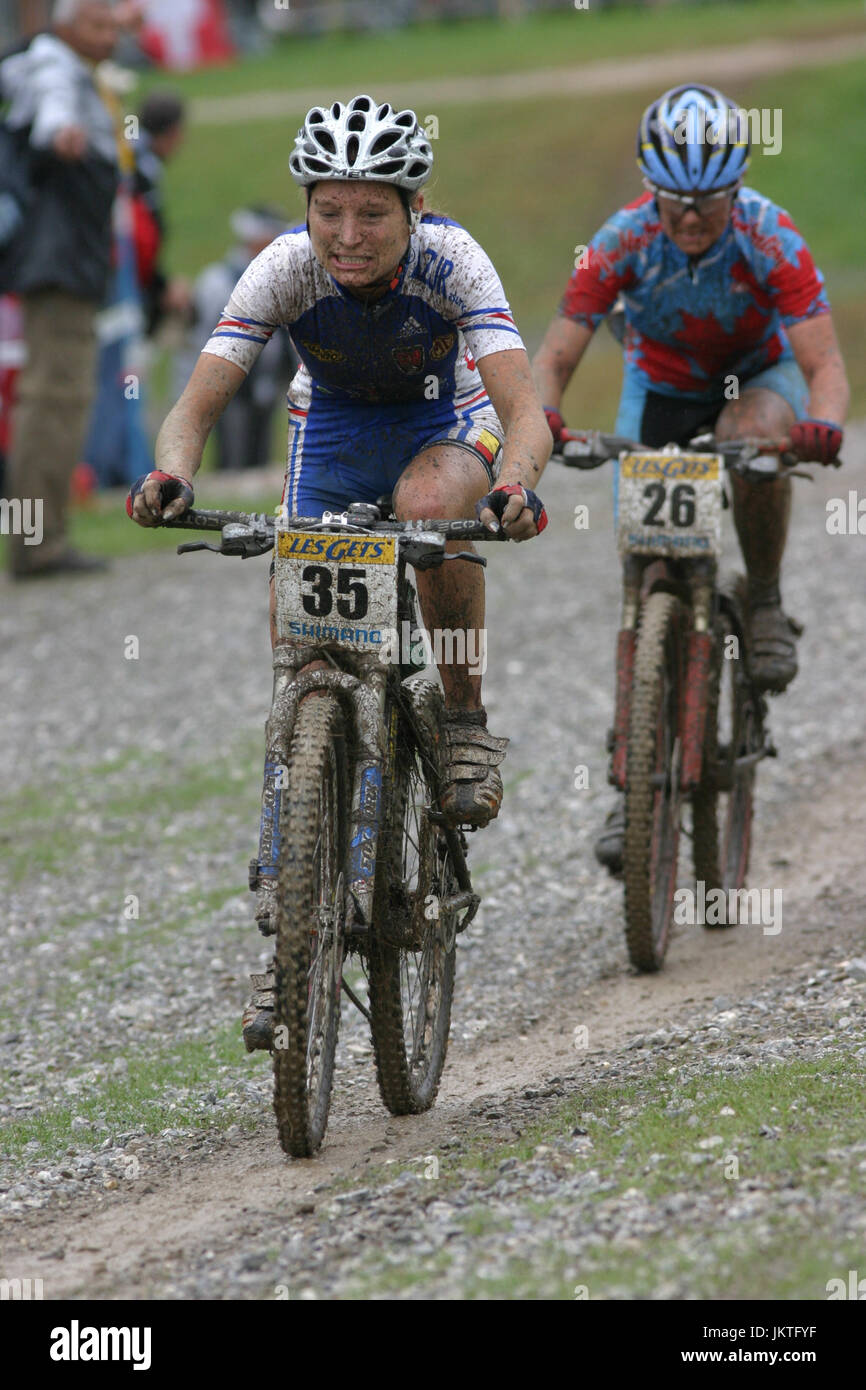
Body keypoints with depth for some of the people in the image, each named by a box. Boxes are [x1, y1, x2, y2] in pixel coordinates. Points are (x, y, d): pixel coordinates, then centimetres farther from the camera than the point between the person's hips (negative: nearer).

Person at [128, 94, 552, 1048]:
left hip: (444, 424, -2)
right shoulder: (286, 268, -26)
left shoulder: (449, 260, -31)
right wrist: (172, 474, -52)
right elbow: (197, 405, -30)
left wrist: (514, 483, -61)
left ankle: (465, 721, -16)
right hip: (333, 431, 2)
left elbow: (524, 410, -40)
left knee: (430, 502, -38)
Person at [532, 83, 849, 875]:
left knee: (759, 437, -39)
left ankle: (766, 606, -15)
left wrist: (823, 423, -55)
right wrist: (540, 414, -47)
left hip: (758, 375, -1)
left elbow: (824, 364, -33)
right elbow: (556, 355, -25)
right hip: (662, 386, 2)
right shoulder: (622, 243, -25)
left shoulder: (771, 240, -29)